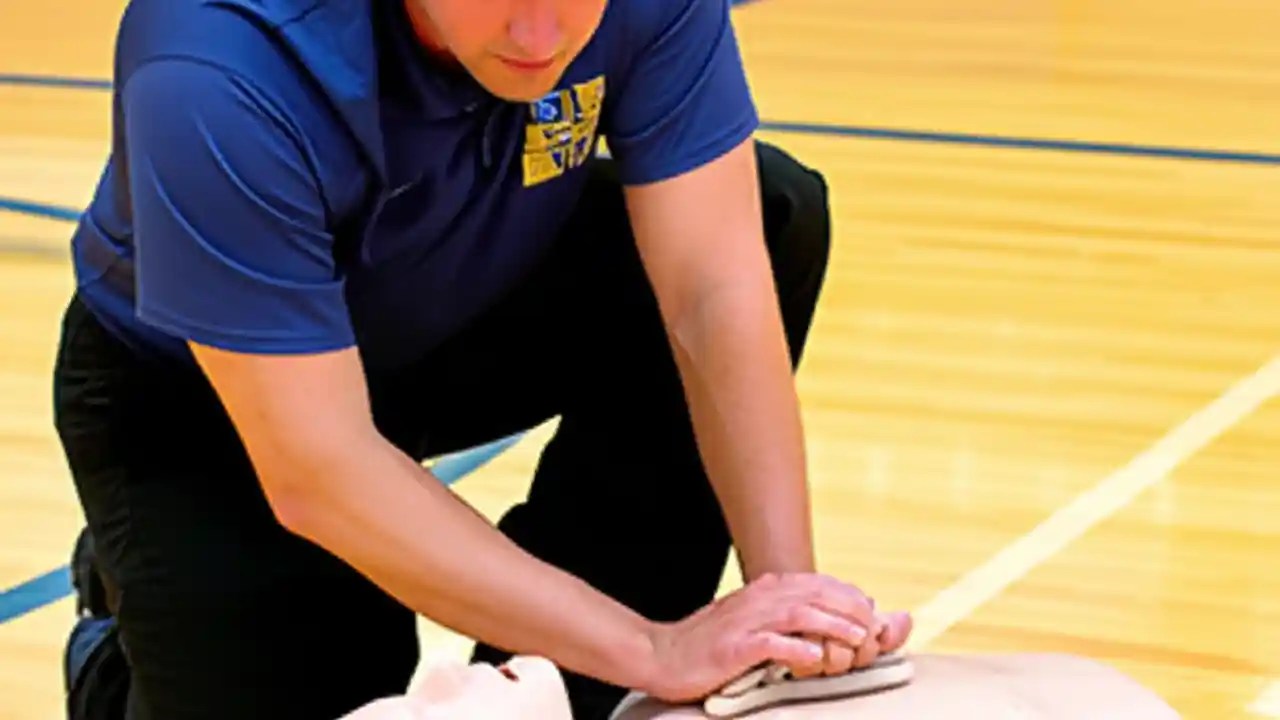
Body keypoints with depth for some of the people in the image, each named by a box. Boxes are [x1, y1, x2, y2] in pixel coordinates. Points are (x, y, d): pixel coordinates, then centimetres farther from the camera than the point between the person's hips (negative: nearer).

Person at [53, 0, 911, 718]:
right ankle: (146, 622, 16)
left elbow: (717, 291, -26)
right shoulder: (219, 71, -39)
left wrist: (784, 587, -37)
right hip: (195, 399, -4)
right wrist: (651, 650, -39)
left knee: (775, 213, -19)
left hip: (474, 315, 4)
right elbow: (318, 474, -38)